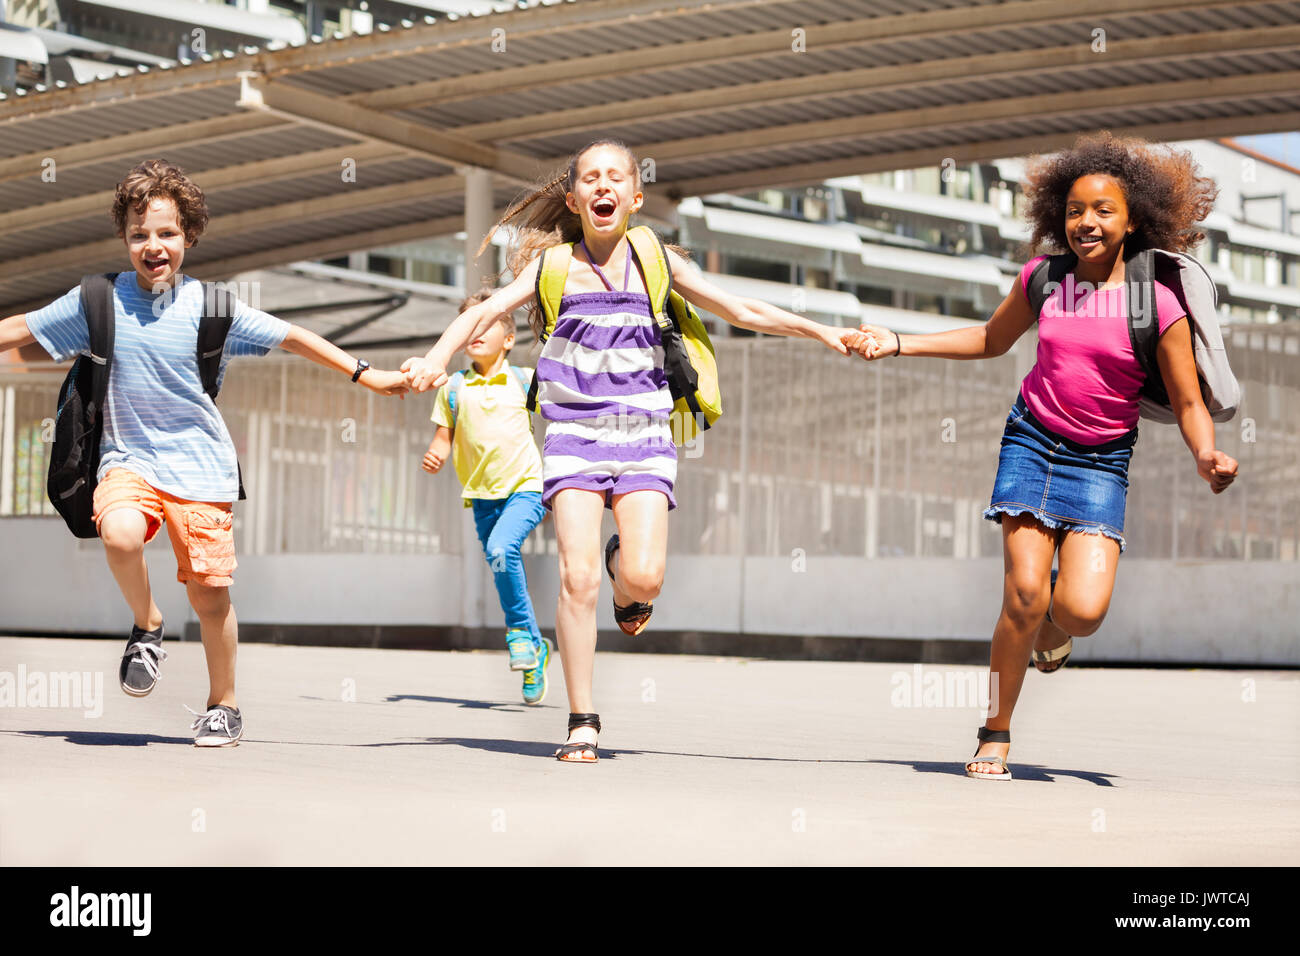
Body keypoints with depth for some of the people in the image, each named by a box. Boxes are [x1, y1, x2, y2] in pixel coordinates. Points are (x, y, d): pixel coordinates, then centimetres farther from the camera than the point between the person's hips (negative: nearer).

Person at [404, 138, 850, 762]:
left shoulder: (656, 262, 6)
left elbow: (742, 311, 10)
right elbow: (487, 312, -7)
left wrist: (823, 332, 5)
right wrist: (439, 355, -25)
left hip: (643, 434, 1)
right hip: (574, 432, -1)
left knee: (645, 577, -16)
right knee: (577, 577, -14)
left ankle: (625, 570, 24)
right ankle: (581, 723, -1)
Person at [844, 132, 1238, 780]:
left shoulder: (1159, 305, -10)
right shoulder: (1042, 280, -1)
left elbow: (1188, 404, -3)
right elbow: (991, 339, 19)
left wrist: (1207, 458, -24)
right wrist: (897, 344, 13)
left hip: (1100, 463, -2)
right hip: (1032, 441, 2)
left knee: (1083, 611, -18)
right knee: (1024, 594, -12)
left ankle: (1053, 627, 23)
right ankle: (995, 736, 7)